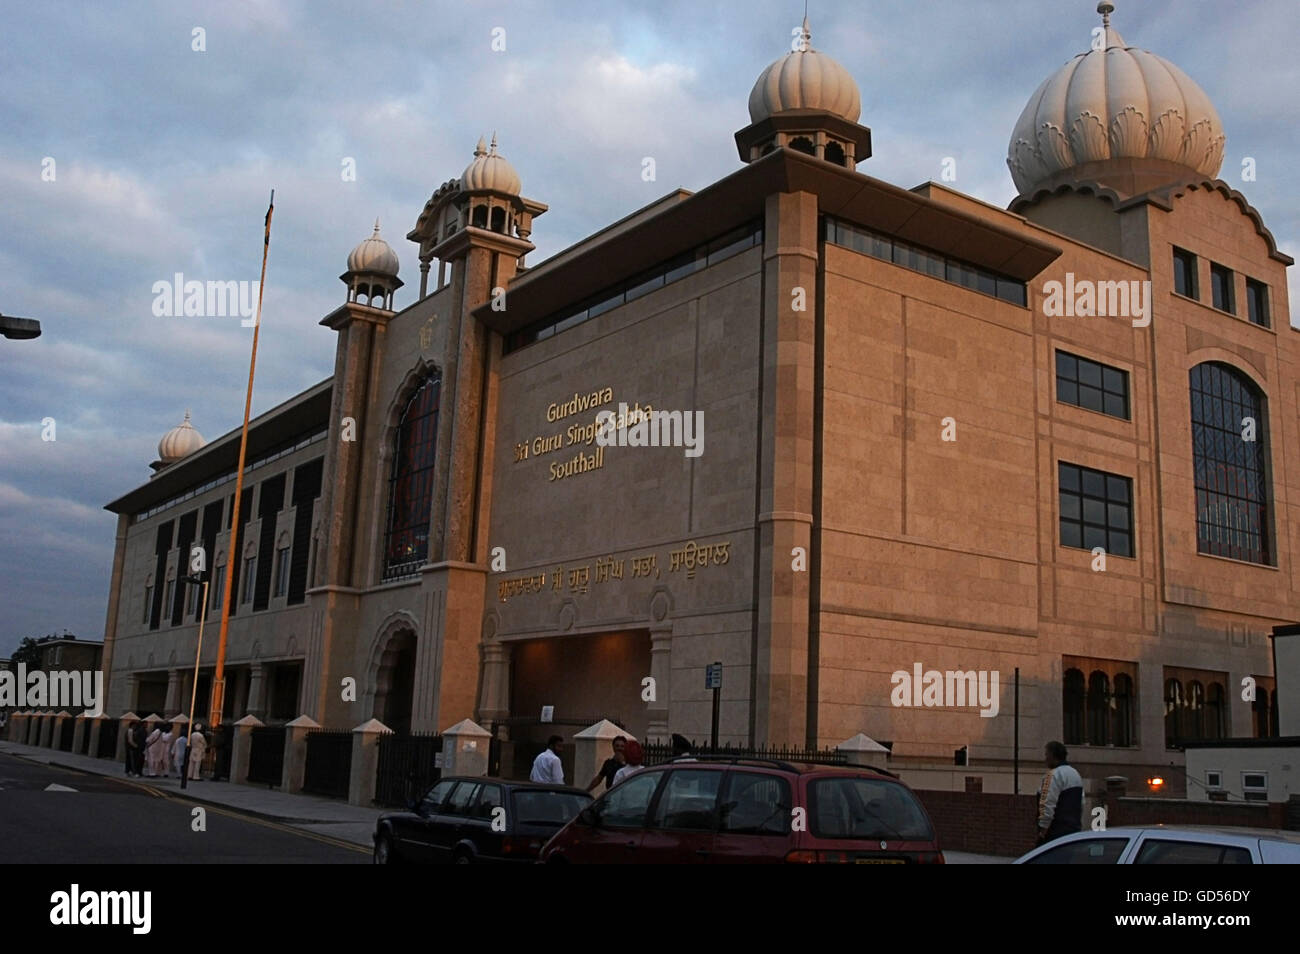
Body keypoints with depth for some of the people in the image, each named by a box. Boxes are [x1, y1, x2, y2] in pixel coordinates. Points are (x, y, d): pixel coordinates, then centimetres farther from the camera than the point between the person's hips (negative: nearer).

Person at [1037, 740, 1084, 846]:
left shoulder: (1054, 775, -13)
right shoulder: (1075, 774, 18)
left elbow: (1048, 805, -19)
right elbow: (1081, 805, 24)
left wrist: (1042, 830, -15)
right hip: (1074, 828, 9)